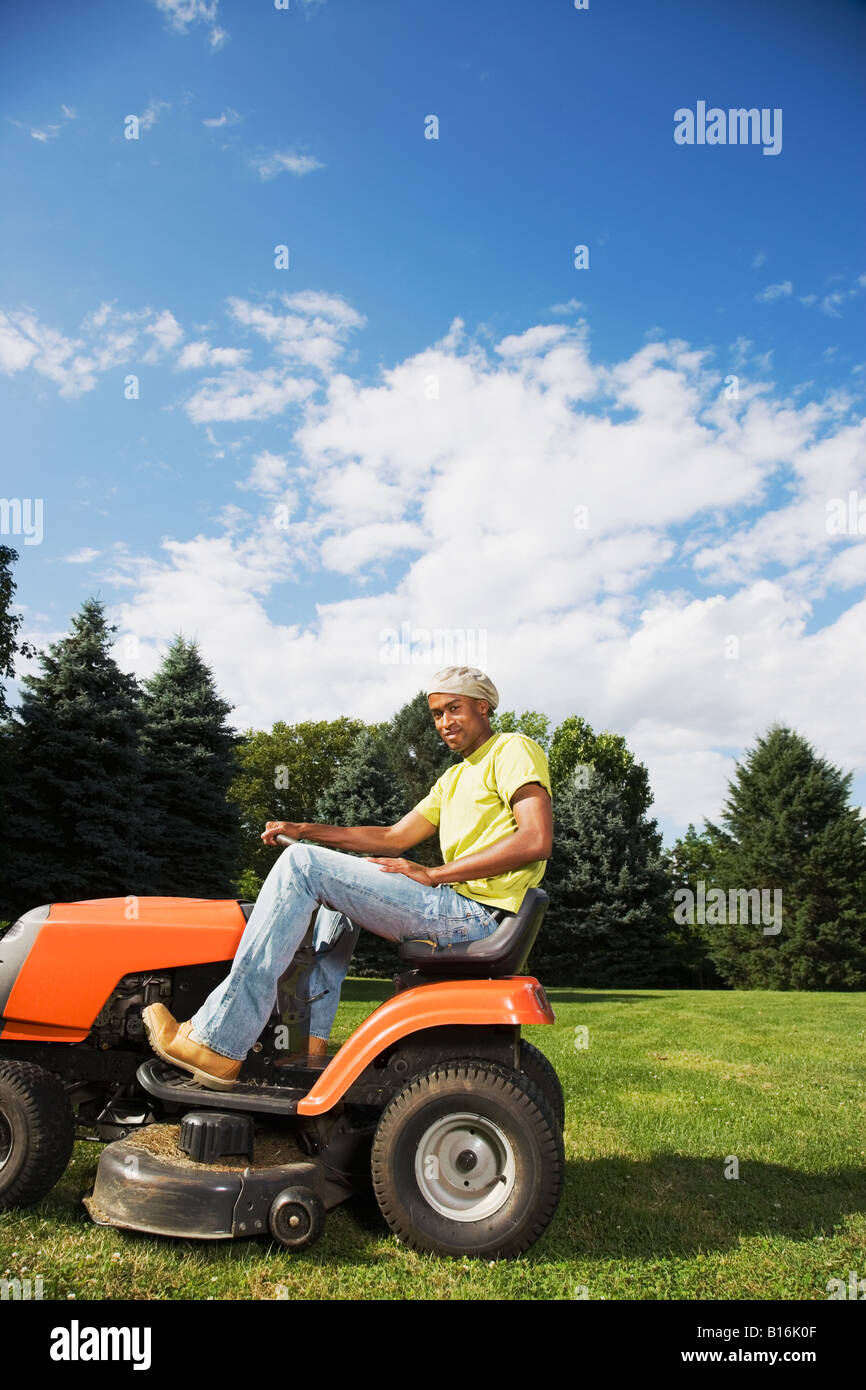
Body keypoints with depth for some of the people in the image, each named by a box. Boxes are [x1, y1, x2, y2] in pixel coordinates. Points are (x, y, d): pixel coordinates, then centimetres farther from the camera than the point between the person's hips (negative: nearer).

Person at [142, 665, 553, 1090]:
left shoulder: (514, 749, -2)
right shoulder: (453, 779, 27)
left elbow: (537, 841, -17)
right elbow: (394, 838, 23)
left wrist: (433, 874, -16)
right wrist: (305, 830, 12)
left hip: (474, 915, -10)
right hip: (456, 910, 10)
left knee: (302, 864, -12)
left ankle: (218, 1043, -14)